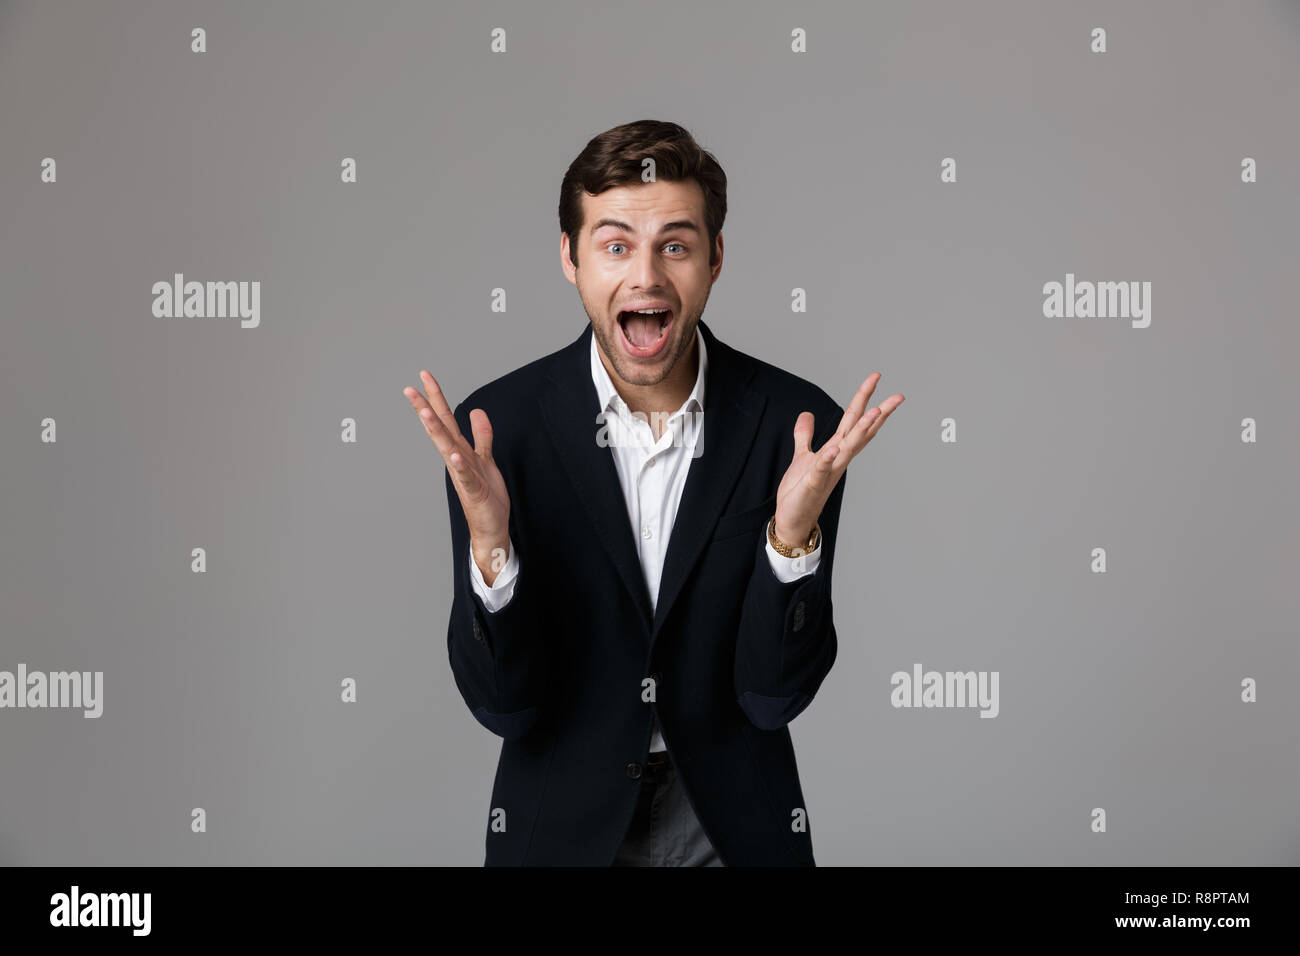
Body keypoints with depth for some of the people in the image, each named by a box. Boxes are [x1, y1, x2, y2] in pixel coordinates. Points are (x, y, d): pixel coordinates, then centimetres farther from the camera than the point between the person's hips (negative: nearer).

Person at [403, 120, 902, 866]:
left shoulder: (797, 423, -14)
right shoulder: (499, 424, -14)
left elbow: (776, 695, -13)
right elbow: (502, 705, -13)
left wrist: (793, 537, -29)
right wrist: (489, 548, -30)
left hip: (734, 828, 0)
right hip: (562, 827, 0)